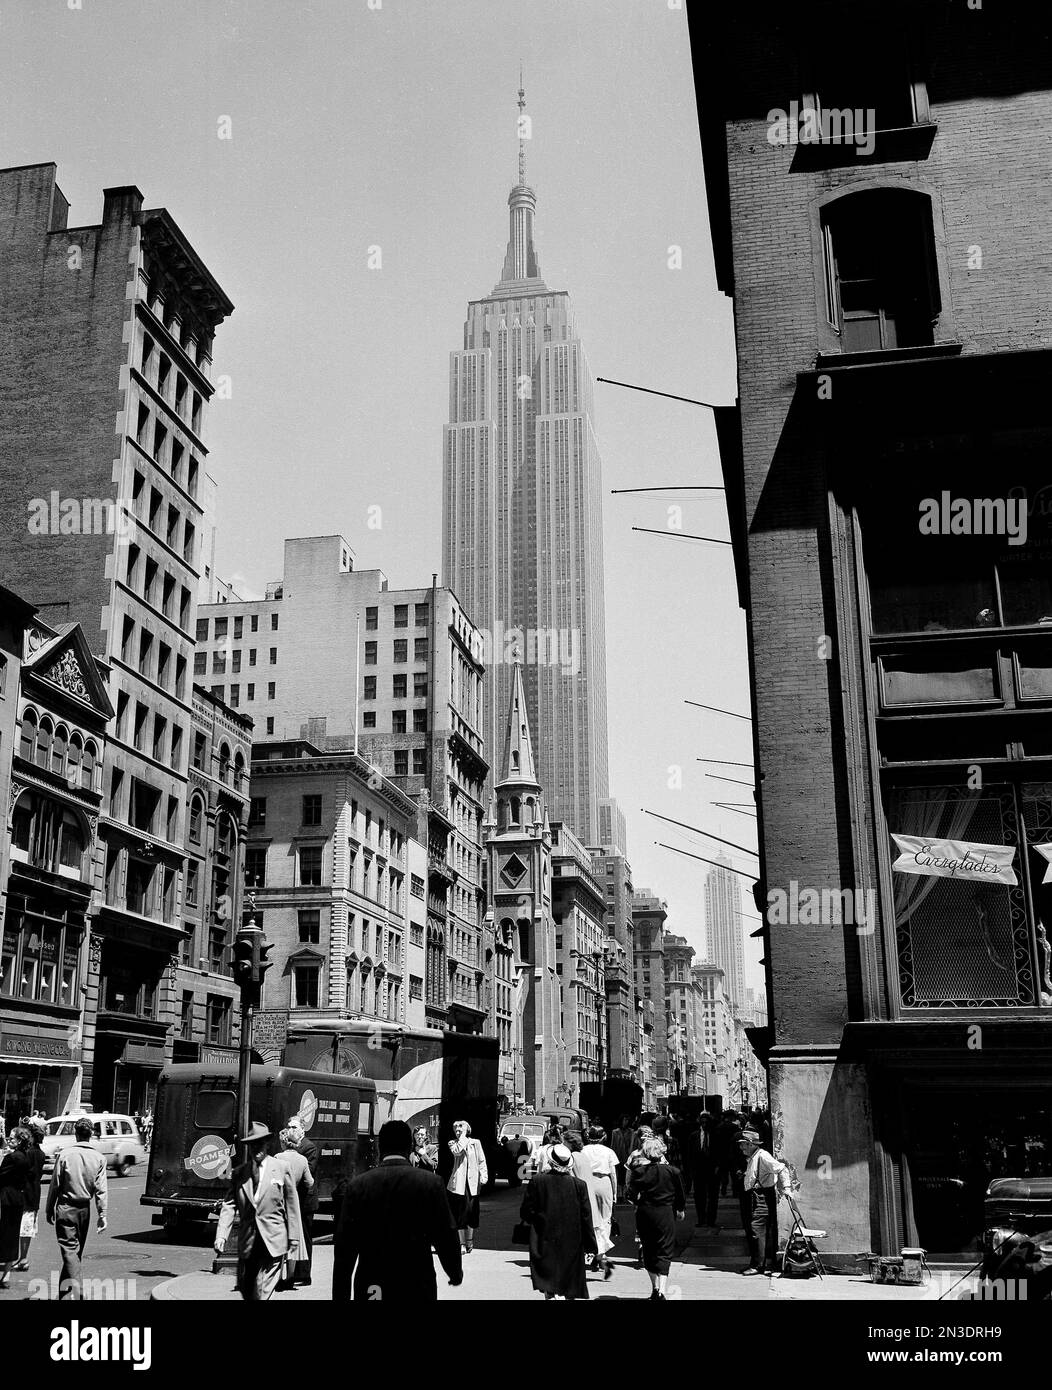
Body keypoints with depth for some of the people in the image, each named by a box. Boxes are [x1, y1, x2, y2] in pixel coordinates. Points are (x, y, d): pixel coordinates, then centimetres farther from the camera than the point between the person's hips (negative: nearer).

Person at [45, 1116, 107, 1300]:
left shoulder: (65, 1154, -7)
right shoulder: (98, 1158, -1)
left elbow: (55, 1185, -4)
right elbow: (101, 1189, -4)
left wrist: (49, 1209, 5)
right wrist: (102, 1214, -2)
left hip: (65, 1207, -3)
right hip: (85, 1209, 3)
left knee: (69, 1250, -5)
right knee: (77, 1250, 17)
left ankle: (73, 1290, -19)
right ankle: (65, 1289, 30)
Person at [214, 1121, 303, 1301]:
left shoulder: (282, 1167, 1)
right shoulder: (239, 1172, 8)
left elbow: (292, 1205, 2)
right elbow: (229, 1205, 1)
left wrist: (293, 1240, -1)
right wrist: (221, 1236, -12)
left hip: (273, 1244, -3)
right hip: (246, 1245, 3)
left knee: (261, 1295, -10)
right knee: (246, 1293, 13)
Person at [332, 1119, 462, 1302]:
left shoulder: (357, 1185, -3)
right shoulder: (431, 1182, -6)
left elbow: (344, 1248, -3)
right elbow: (447, 1236, -3)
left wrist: (339, 1296, 3)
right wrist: (456, 1273, 15)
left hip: (369, 1291, 1)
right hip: (418, 1287, -1)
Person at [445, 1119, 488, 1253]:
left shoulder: (475, 1143, 8)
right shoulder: (453, 1143, 5)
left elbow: (481, 1161, 10)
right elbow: (457, 1151, -18)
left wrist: (483, 1177, -1)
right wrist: (462, 1137, -9)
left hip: (473, 1183, 1)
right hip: (458, 1183, -1)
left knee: (472, 1213, 5)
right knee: (460, 1213, -1)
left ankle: (470, 1241, 20)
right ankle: (462, 1243, 8)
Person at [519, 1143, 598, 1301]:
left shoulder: (538, 1181, -11)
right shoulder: (579, 1185, -9)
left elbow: (526, 1212, -6)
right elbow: (586, 1217, -4)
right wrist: (590, 1244, 6)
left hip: (545, 1240, -1)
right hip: (572, 1242, 1)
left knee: (547, 1283, 5)